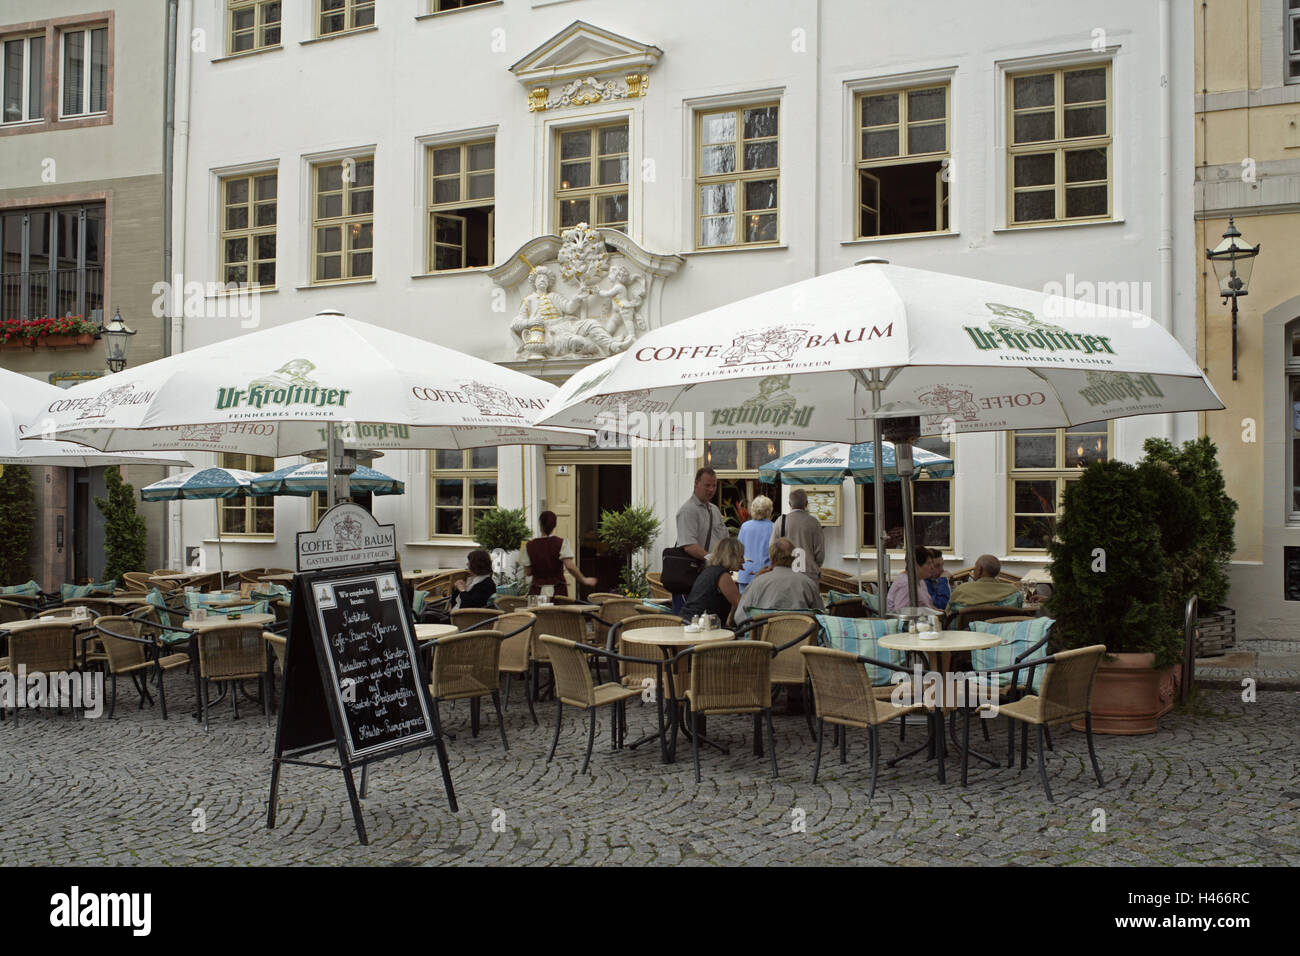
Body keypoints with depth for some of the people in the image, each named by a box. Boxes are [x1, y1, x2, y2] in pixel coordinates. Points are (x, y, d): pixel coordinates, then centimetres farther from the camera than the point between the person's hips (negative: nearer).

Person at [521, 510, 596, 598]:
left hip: (537, 591, 1)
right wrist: (584, 580, -3)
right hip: (558, 590, -1)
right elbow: (570, 566, -14)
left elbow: (527, 572, 3)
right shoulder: (561, 543, -4)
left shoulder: (529, 546, 1)